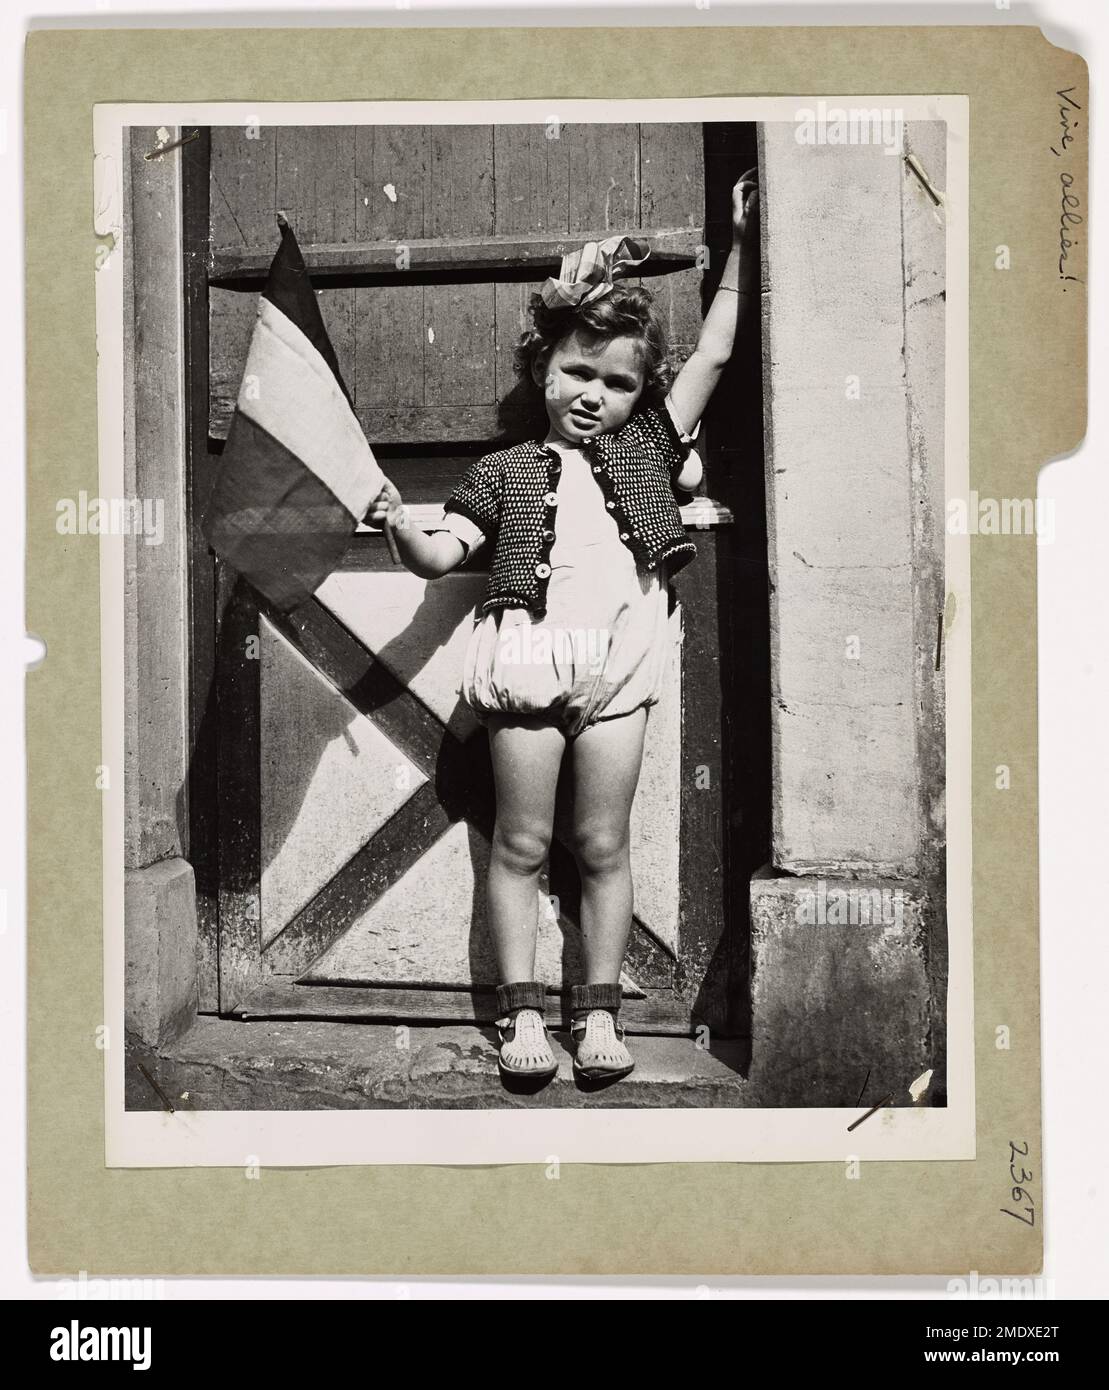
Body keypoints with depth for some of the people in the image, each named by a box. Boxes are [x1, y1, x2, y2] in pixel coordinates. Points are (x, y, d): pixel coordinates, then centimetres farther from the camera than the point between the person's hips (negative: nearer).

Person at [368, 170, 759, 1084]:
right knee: (522, 843, 4)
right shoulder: (508, 472, 11)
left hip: (618, 663, 1)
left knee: (604, 845, 6)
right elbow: (440, 557, 6)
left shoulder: (649, 447, 15)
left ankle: (600, 1012, 16)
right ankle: (523, 1014, 13)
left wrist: (743, 246, 14)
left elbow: (714, 353, 15)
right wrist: (398, 522, -13)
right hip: (530, 656, -1)